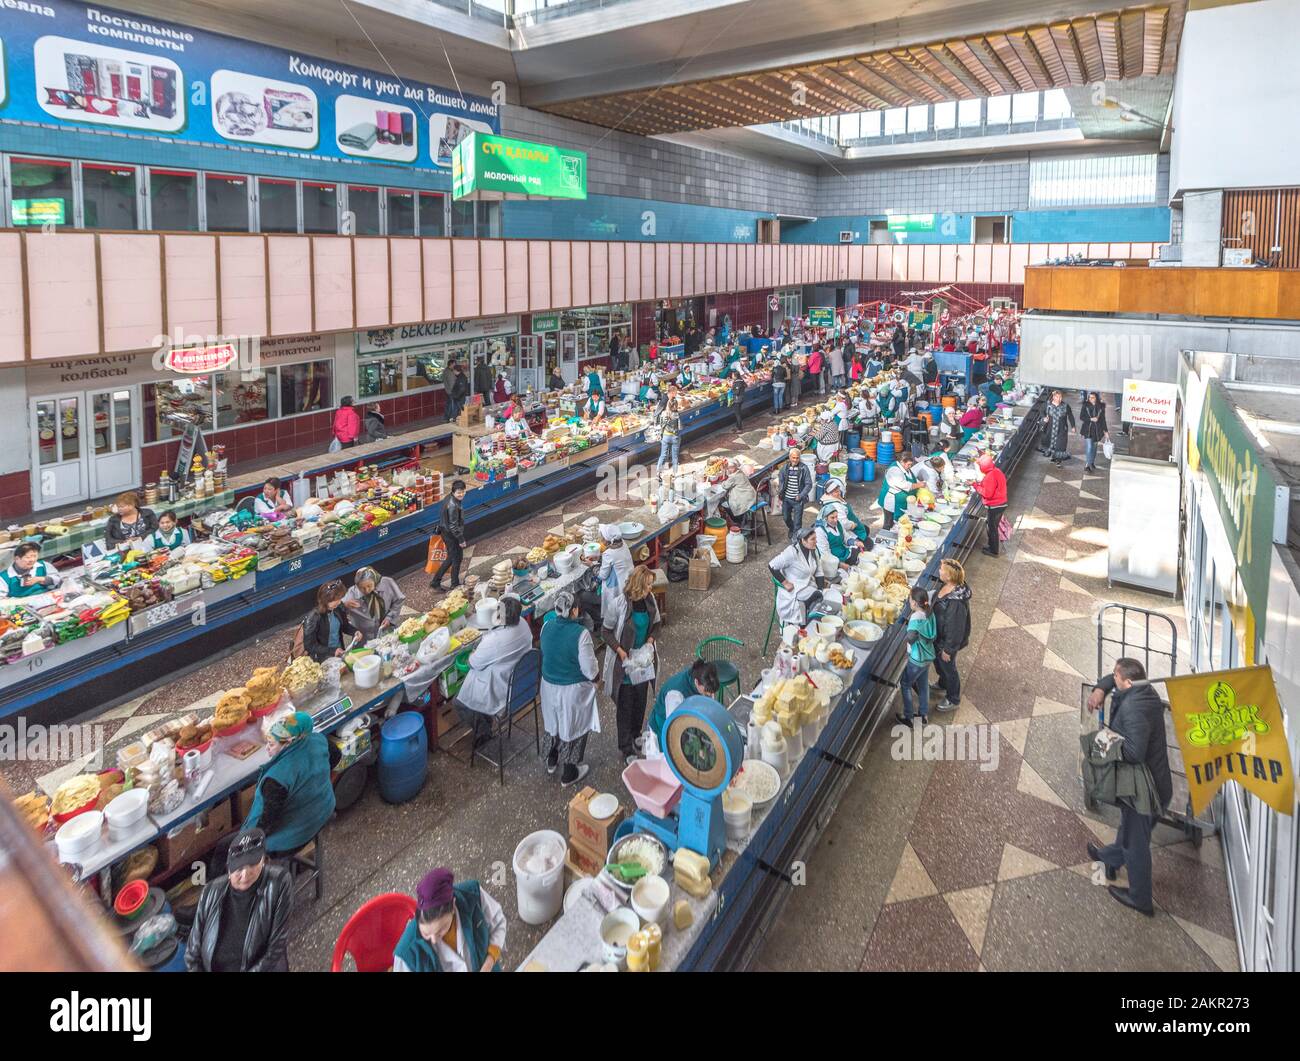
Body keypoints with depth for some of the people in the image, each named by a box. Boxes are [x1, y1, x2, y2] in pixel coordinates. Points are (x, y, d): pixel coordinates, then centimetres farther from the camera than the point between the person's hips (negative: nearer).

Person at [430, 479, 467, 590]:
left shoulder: (450, 500, 3)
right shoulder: (453, 506, -27)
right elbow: (453, 526, -26)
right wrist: (461, 539, -19)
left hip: (446, 532, 10)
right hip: (451, 535, -10)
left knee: (451, 558, 19)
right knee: (457, 558, 7)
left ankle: (435, 582, 24)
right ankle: (455, 584, 22)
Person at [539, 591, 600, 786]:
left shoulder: (546, 626, -11)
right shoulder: (580, 633, -28)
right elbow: (590, 671, -22)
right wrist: (595, 675, 1)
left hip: (549, 684, 5)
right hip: (573, 690, -5)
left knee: (554, 721, 28)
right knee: (572, 727, 16)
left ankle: (552, 761, 50)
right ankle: (569, 773, 32)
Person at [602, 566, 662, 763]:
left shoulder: (650, 600, -8)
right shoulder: (620, 604, -24)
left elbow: (657, 623, 8)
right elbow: (605, 631, -13)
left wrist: (650, 640, -9)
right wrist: (620, 651, -21)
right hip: (624, 662, -5)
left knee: (640, 700, 21)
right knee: (625, 706, 7)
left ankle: (636, 734, 45)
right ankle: (626, 749, 21)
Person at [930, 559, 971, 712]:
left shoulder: (956, 602, -40)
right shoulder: (946, 585, -15)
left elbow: (955, 629, -29)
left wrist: (948, 649, -19)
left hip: (947, 640, -8)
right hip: (938, 636, 8)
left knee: (948, 667, 16)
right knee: (938, 662, 32)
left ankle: (953, 700, 41)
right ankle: (942, 684, 60)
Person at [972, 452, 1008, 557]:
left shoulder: (991, 476, -25)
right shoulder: (996, 471, 5)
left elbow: (987, 493, -25)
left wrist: (977, 486, -14)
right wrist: (981, 483, 3)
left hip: (995, 506, -9)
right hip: (1000, 504, 9)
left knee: (992, 528, 5)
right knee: (992, 526, 22)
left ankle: (993, 551, 17)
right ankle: (992, 545, 36)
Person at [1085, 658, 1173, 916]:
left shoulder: (1132, 708, -32)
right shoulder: (1145, 691, -2)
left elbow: (1135, 752, -39)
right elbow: (1112, 679, 15)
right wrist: (1100, 690, -4)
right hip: (1155, 781, 9)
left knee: (1136, 841, 10)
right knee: (1130, 826, 31)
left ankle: (1140, 899, 27)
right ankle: (1110, 858, 56)